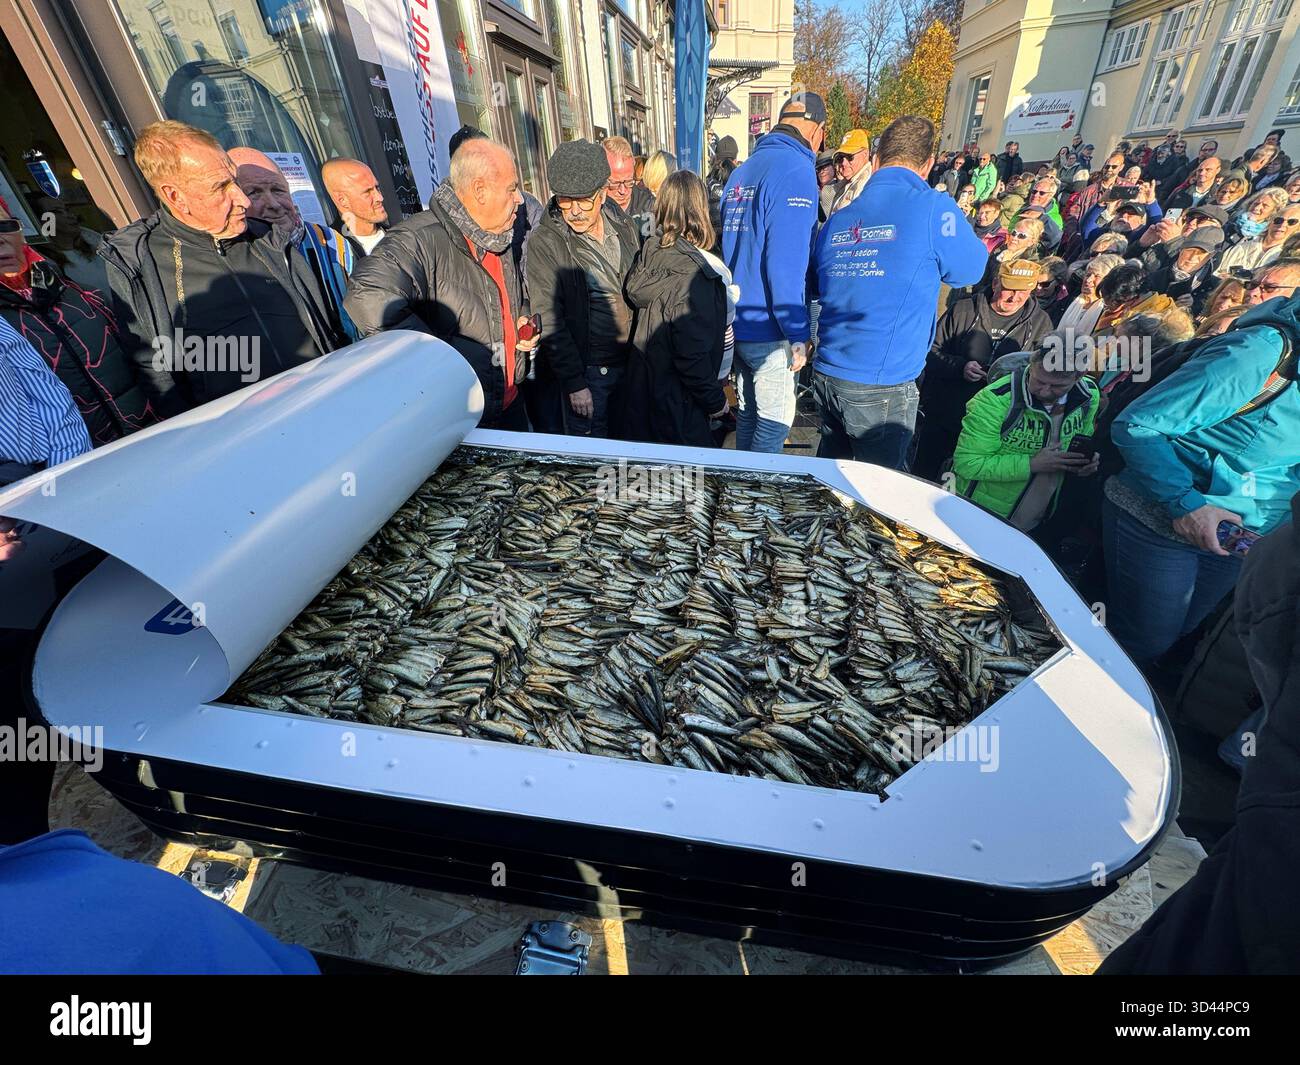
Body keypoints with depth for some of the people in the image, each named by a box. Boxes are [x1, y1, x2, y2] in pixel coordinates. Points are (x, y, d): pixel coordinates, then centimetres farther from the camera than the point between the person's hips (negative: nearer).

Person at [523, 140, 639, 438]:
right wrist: (574, 382, -15)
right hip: (584, 371, -4)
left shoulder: (624, 226, 4)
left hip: (631, 364, 5)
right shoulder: (543, 242, -12)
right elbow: (549, 320, -13)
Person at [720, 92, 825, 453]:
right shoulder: (796, 170, -12)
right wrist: (798, 334, -15)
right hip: (768, 330, -8)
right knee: (774, 423, 2)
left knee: (748, 411, 19)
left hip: (735, 324, 9)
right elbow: (787, 263, -20)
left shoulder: (742, 170, 14)